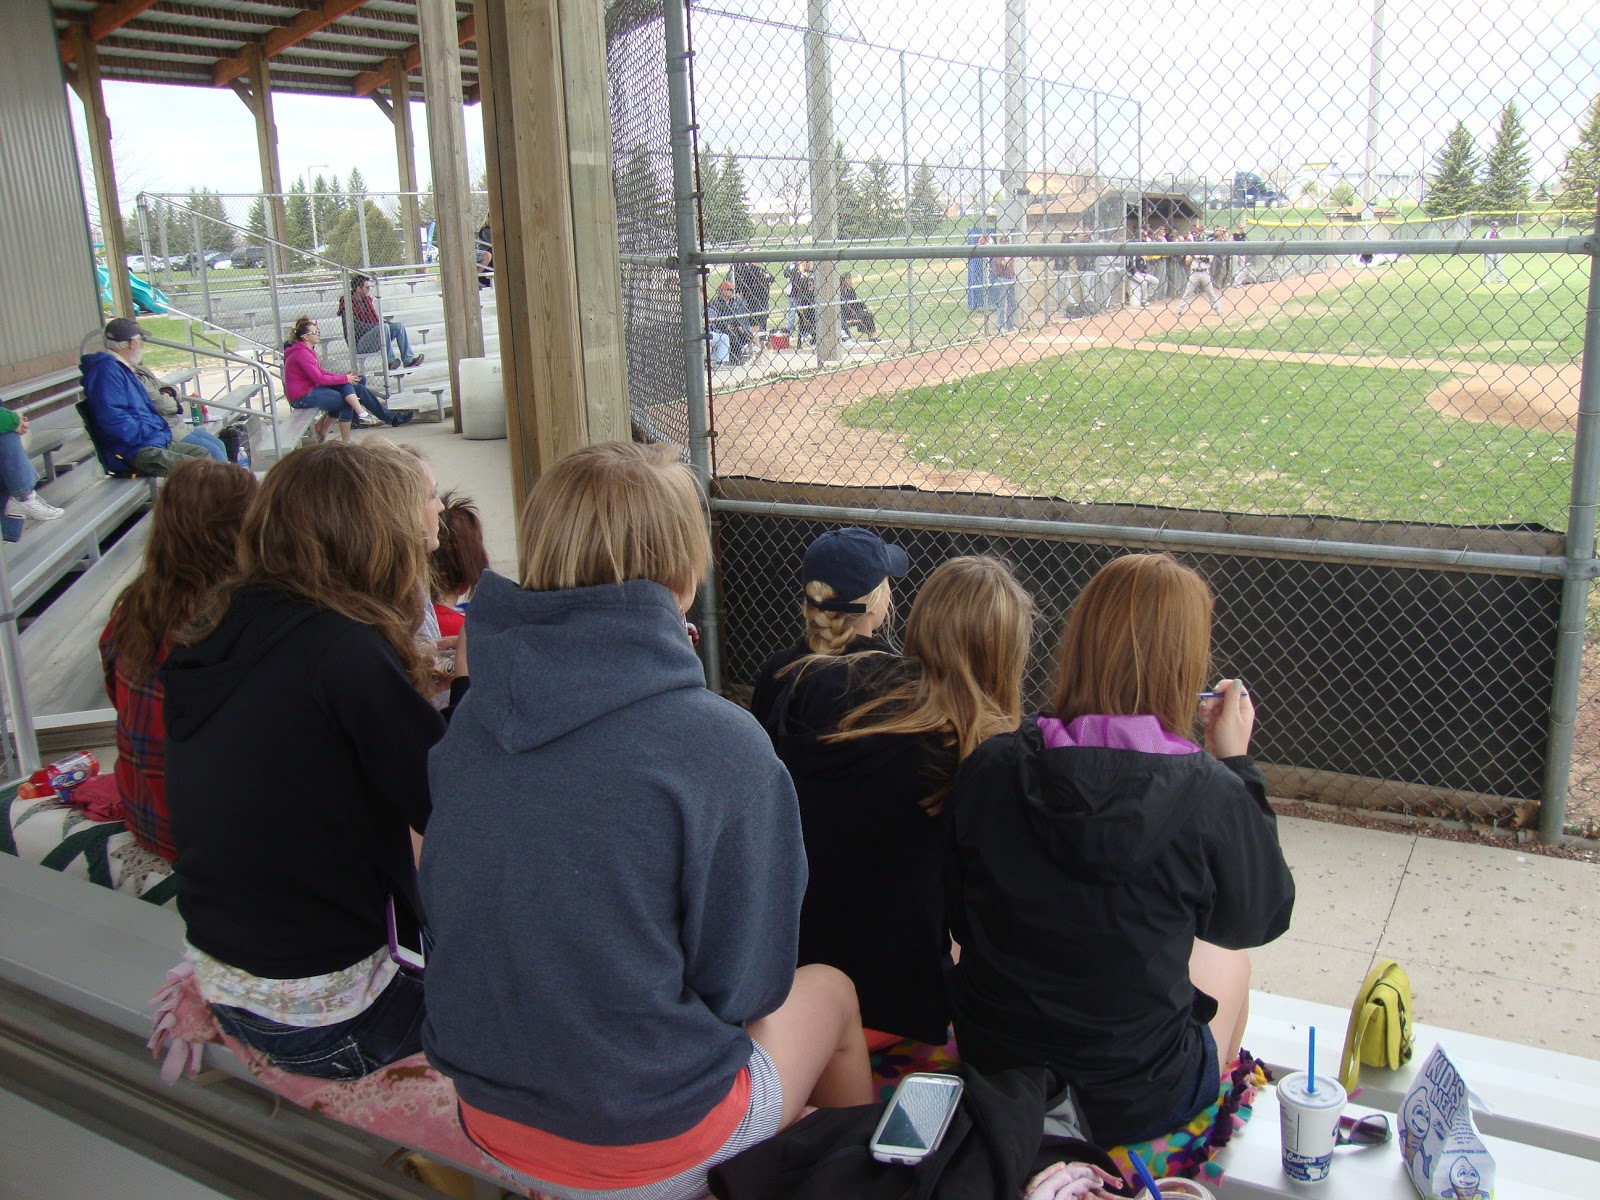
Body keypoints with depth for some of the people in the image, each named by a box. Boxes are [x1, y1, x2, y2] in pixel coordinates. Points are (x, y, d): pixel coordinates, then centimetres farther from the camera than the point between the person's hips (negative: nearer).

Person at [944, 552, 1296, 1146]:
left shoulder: (987, 769, -15)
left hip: (988, 1070, 3)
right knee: (1224, 954, 27)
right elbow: (1259, 918, -3)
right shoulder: (1207, 794, -23)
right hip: (1134, 1103, -2)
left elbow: (962, 919, 0)